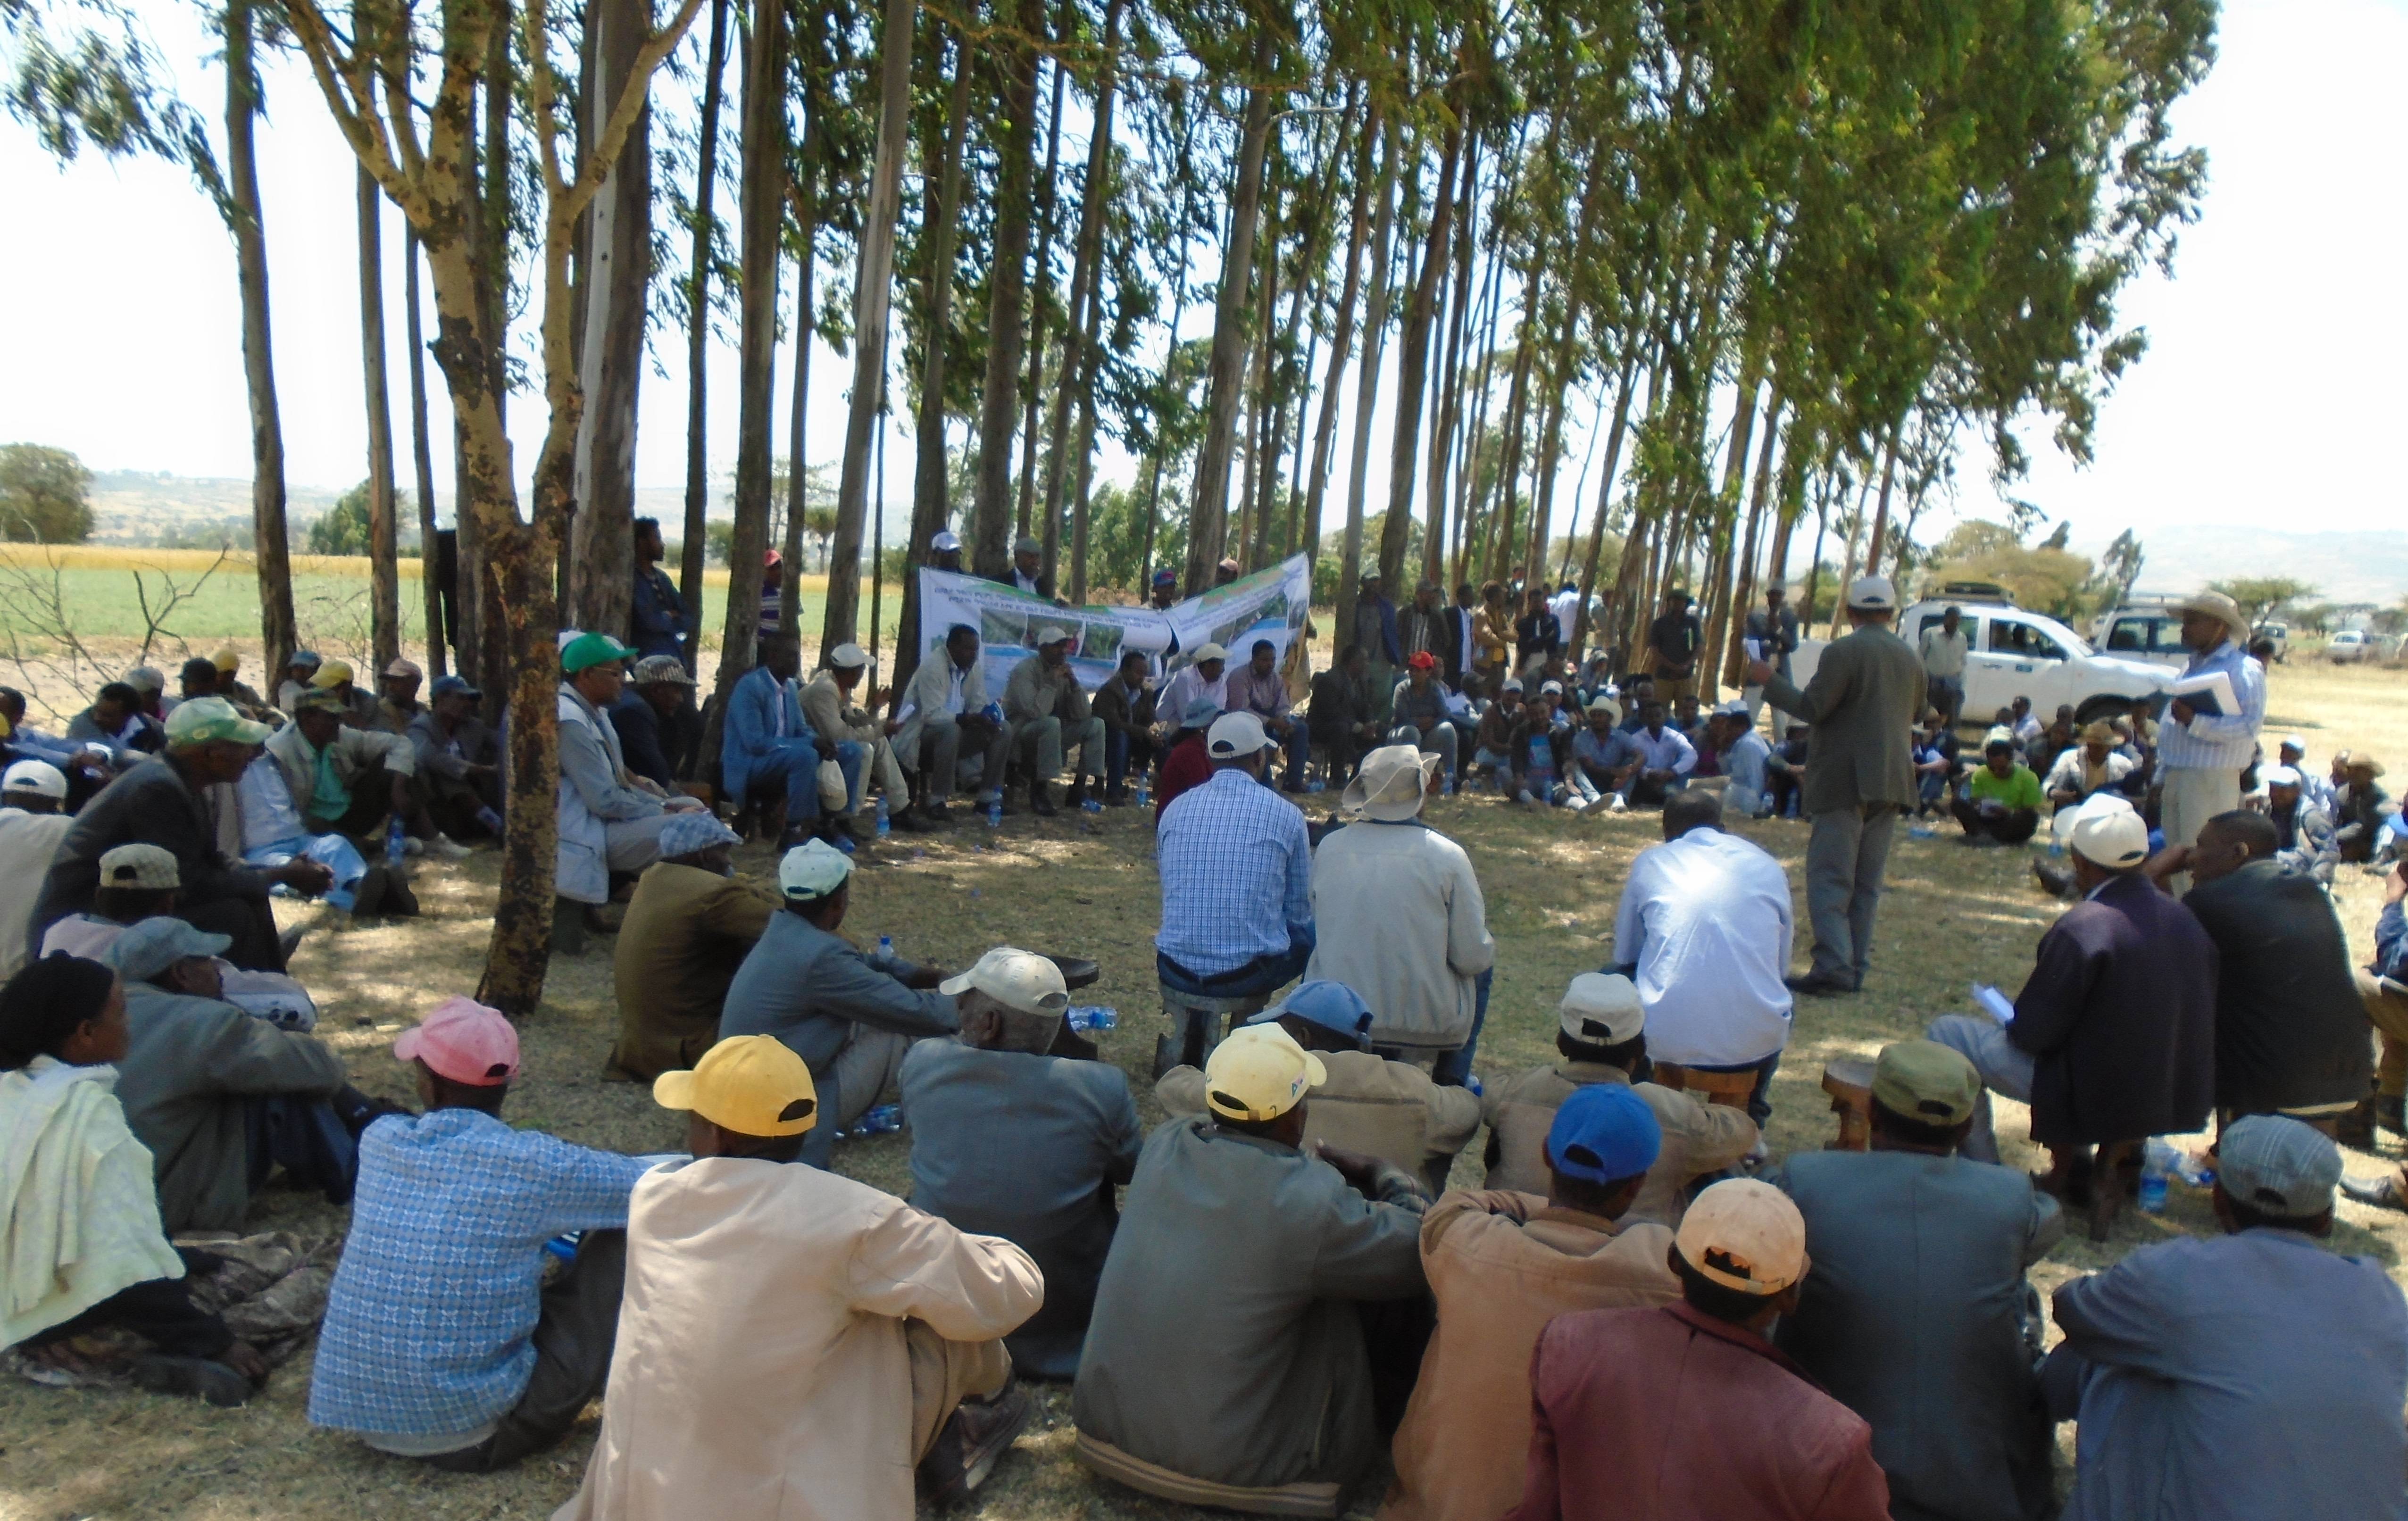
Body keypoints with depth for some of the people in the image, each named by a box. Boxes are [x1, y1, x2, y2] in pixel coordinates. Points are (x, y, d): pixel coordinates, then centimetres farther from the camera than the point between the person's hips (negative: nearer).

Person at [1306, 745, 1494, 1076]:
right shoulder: (1447, 856, -13)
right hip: (1426, 1022, -2)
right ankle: (1452, 1080, 28)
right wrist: (1486, 946, 15)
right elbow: (1472, 958, -8)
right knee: (1480, 967, 27)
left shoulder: (1329, 847, -4)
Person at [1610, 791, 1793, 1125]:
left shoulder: (1650, 862, 10)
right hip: (1755, 1046, 2)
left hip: (1668, 1039, -2)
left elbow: (1625, 954, 17)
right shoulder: (1769, 867, 13)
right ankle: (1750, 1121, 34)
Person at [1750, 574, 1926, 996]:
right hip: (1891, 782, 7)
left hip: (1845, 782, -7)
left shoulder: (1843, 652, -12)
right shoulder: (1910, 658, 11)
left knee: (1830, 878, -6)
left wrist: (1770, 680, -5)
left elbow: (1812, 708, -17)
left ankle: (1833, 966, -14)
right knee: (1867, 882, 11)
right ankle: (1856, 967, 13)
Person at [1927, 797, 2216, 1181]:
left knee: (1948, 1031, 6)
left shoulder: (2081, 928, -25)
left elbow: (2034, 1032, -21)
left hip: (2100, 1093, -8)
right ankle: (2073, 1164, 31)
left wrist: (2011, 1025, 3)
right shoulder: (2184, 918, -3)